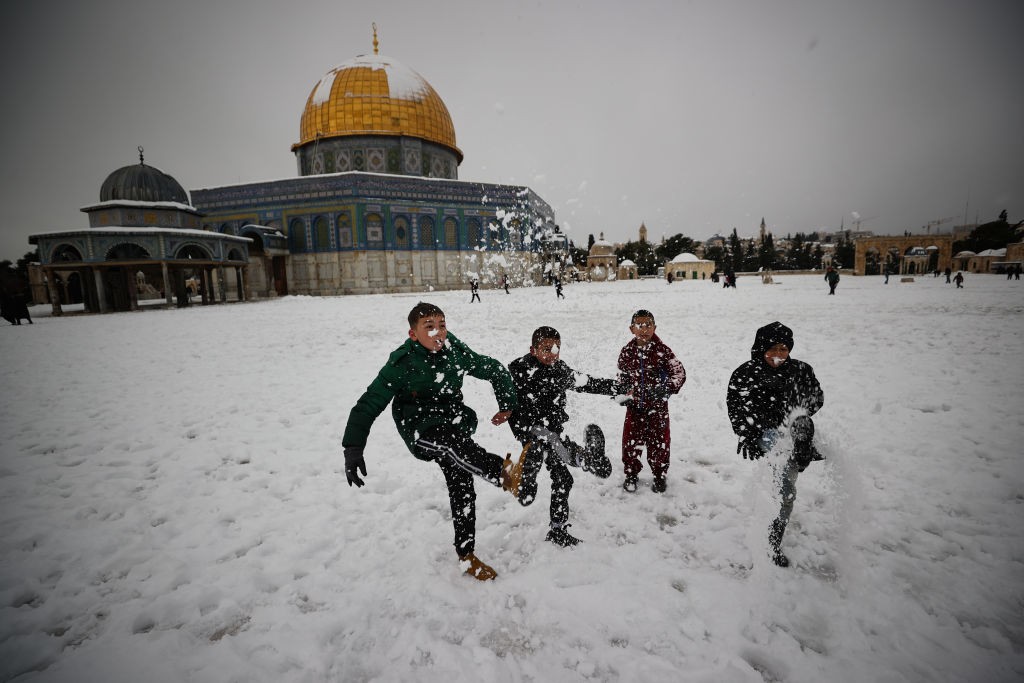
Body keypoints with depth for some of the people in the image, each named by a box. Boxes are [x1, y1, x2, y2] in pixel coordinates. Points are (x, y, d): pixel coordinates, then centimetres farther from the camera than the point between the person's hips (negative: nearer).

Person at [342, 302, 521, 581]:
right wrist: (353, 448, -19)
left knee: (462, 491, 5)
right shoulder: (401, 365, -13)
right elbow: (368, 405, -12)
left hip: (453, 424, 4)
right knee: (453, 441, -38)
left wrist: (507, 405, 9)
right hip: (420, 429, -4)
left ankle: (467, 555, 24)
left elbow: (496, 371, 11)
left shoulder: (457, 354, -3)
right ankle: (504, 472, -62)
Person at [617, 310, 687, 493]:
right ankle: (631, 474, 28)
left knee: (659, 441, 8)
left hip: (657, 405, -2)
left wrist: (667, 388, -26)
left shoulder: (662, 350, -11)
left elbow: (680, 373, -12)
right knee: (630, 440, 7)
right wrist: (625, 394, 2)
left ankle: (660, 476, 30)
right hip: (634, 405, 2)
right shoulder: (626, 352, -3)